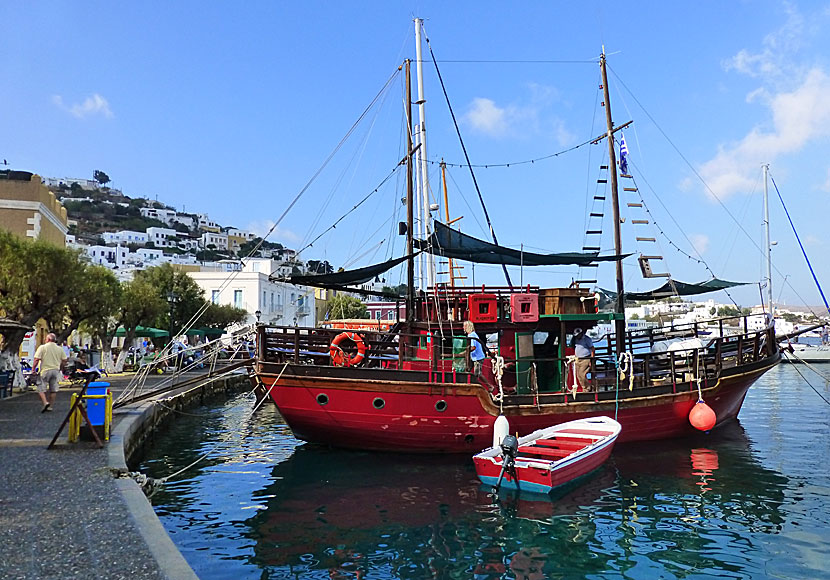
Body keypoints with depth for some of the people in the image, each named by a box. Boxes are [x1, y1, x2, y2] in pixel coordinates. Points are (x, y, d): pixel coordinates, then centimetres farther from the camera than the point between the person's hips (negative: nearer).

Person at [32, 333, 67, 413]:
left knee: (41, 389, 3)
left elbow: (37, 359, -11)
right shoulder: (59, 349, 7)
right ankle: (50, 406, 13)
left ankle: (45, 403, -16)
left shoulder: (42, 347, -5)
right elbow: (64, 360, 7)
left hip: (45, 370, -4)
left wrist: (33, 368, 1)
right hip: (56, 370, 4)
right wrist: (61, 369, 20)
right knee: (54, 390, 9)